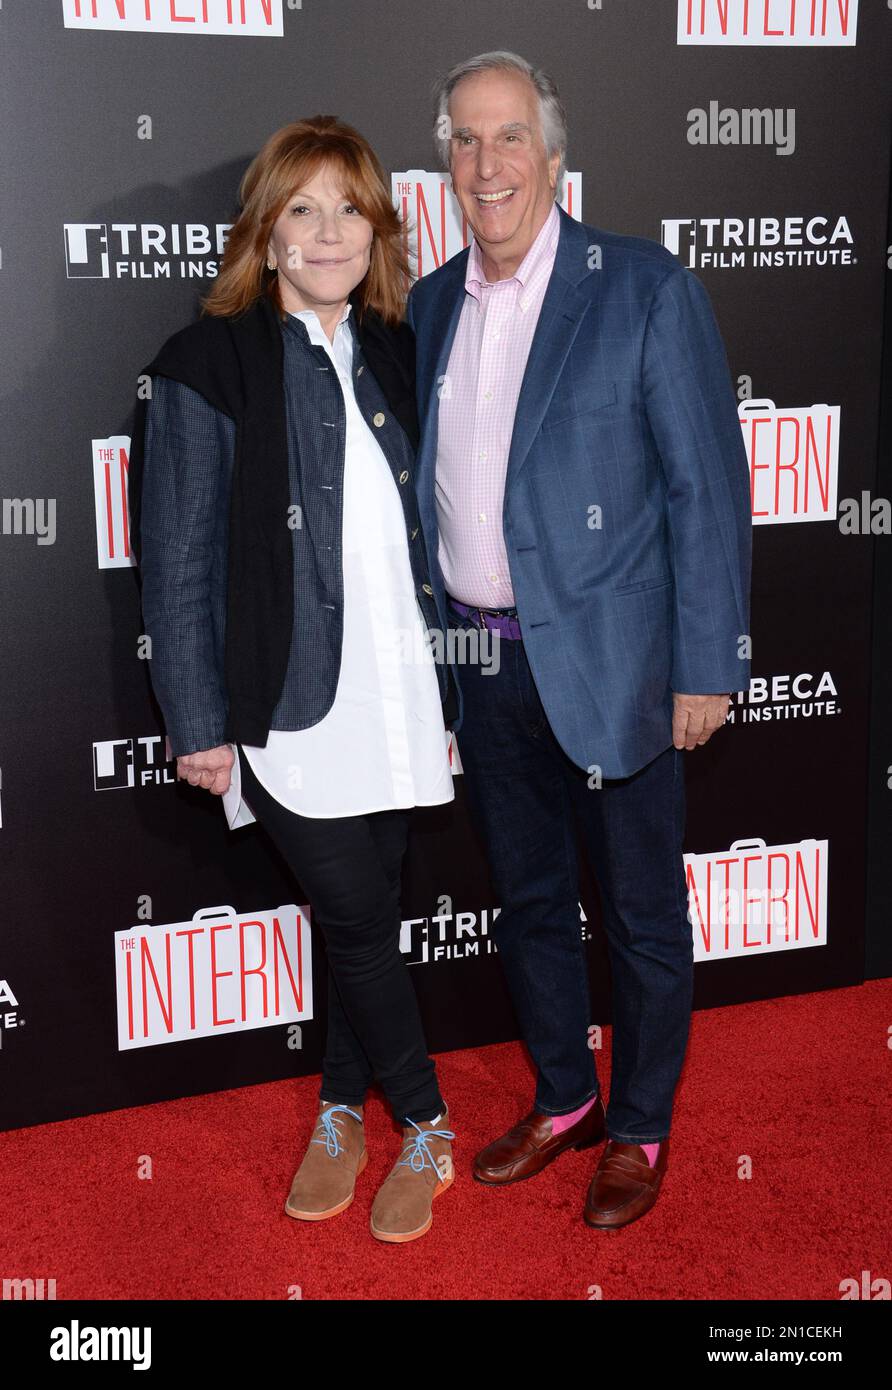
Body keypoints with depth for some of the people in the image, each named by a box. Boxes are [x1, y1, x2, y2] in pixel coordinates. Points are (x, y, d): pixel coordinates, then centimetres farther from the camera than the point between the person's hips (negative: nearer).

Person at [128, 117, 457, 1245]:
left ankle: (341, 1113, 31)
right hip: (289, 708, -4)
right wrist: (199, 724, -9)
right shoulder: (208, 367, -7)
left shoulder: (391, 354, 9)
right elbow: (177, 561, -7)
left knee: (364, 917, 12)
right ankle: (425, 1129, 21)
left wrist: (445, 685, 13)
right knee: (355, 919, 1)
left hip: (394, 697, 5)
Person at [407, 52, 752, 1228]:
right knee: (528, 899, 19)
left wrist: (707, 667, -13)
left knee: (641, 913, 9)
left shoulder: (646, 289, -8)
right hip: (483, 666, 5)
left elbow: (709, 488, -10)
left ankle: (641, 1130, 30)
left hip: (607, 665, -5)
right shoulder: (429, 306, 8)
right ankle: (564, 1100, 39)